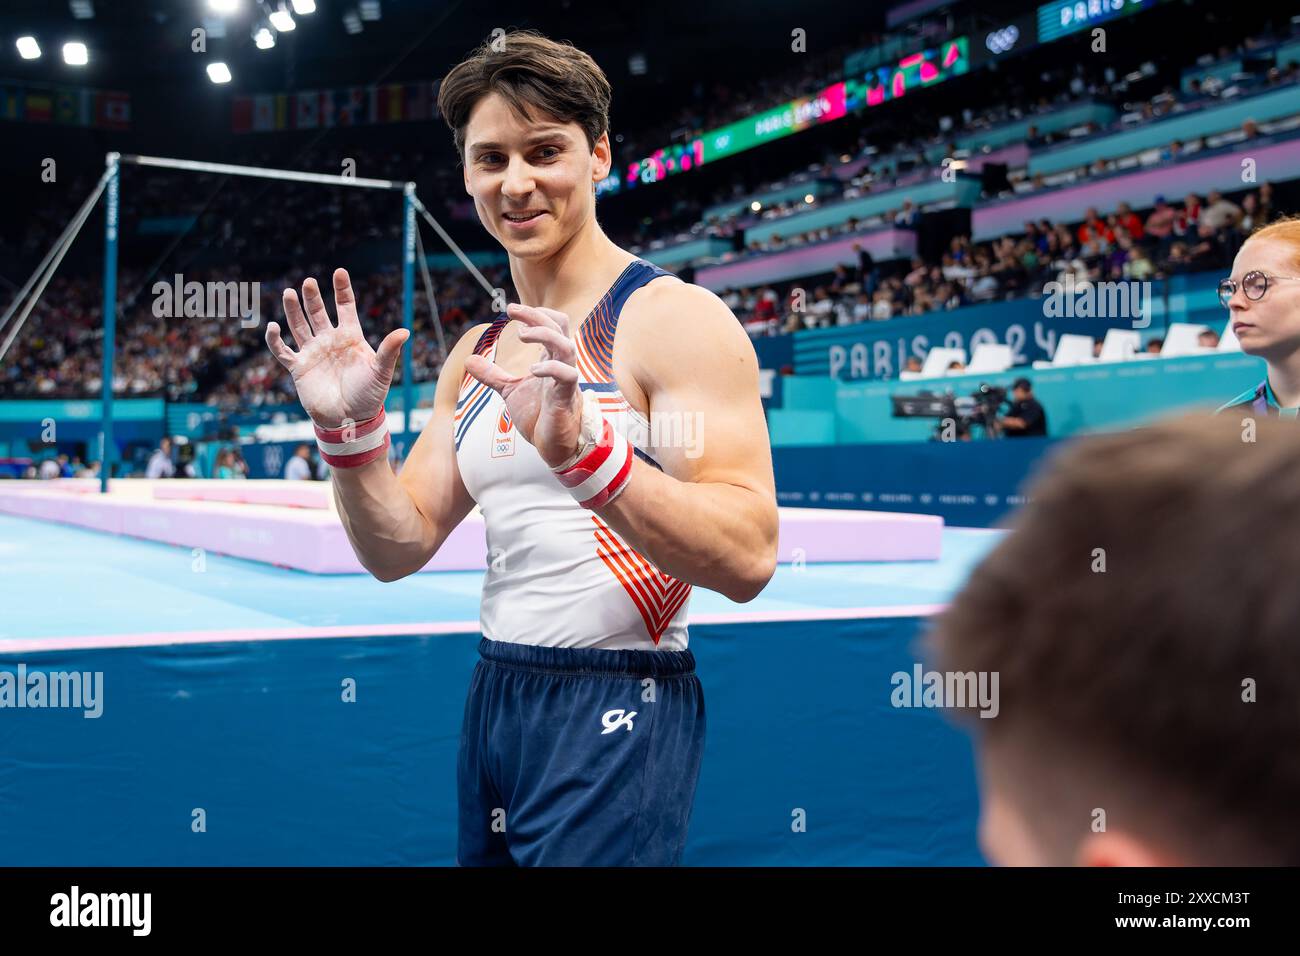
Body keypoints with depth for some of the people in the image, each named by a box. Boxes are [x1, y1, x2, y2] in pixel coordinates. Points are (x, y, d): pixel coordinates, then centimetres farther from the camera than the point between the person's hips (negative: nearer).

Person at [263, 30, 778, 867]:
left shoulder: (674, 319, -13)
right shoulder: (476, 355, 9)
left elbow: (748, 559, -23)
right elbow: (399, 549, 9)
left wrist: (581, 449, -36)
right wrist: (350, 431, -9)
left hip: (614, 712, -7)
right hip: (495, 699, 7)